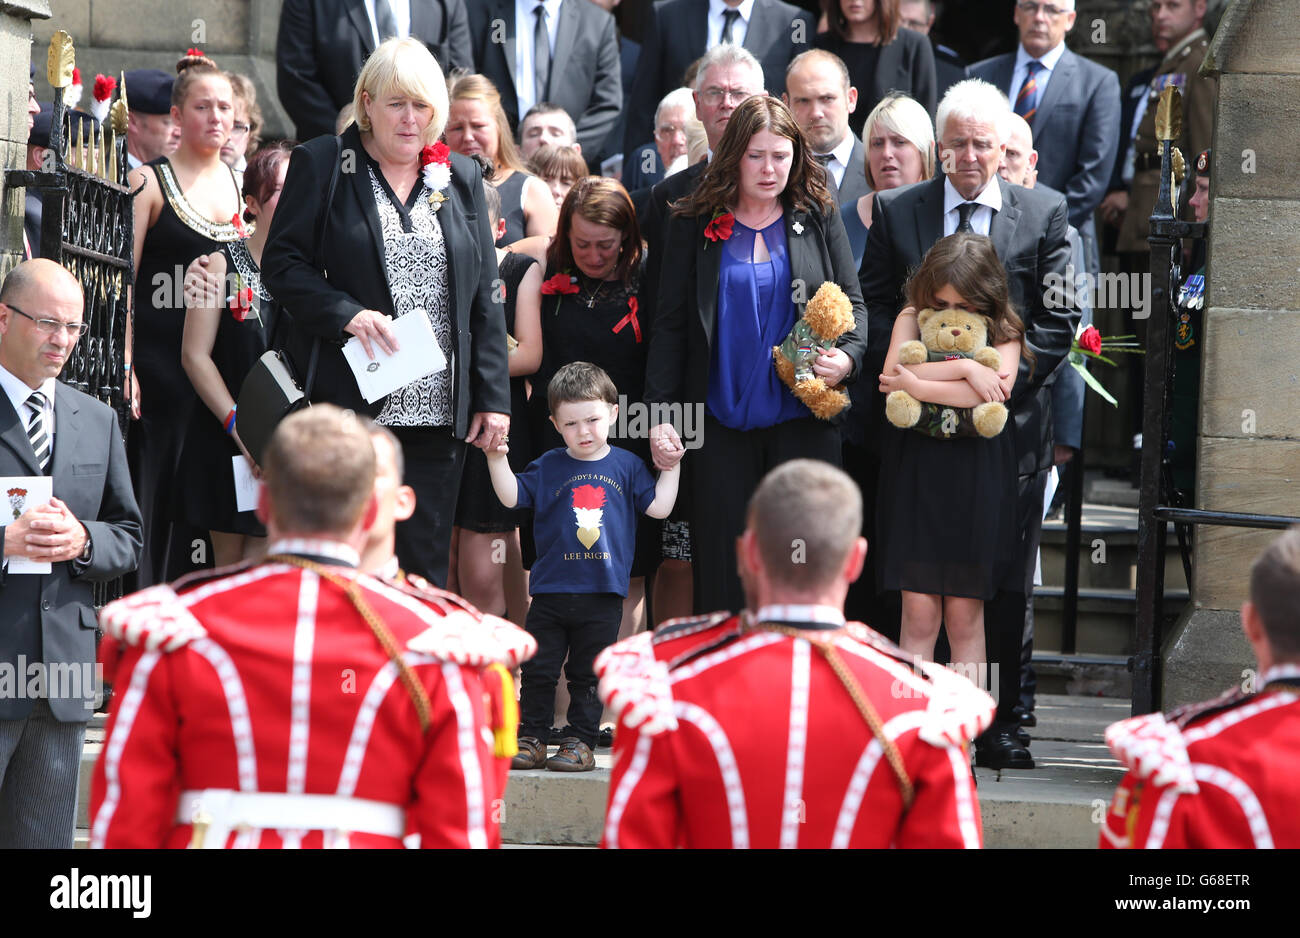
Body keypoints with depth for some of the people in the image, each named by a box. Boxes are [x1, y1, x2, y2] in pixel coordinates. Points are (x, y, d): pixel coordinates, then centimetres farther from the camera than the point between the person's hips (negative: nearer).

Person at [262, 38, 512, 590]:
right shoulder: (321, 165, 3)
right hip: (348, 404, -3)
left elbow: (484, 298, 13)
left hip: (438, 413, 3)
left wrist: (493, 396, 6)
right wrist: (346, 314, -18)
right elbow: (281, 262, -2)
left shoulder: (462, 179, 13)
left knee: (425, 566, 4)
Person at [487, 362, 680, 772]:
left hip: (603, 595, -1)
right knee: (537, 670, 4)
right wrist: (497, 458, -12)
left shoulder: (626, 466, 6)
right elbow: (512, 496, -2)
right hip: (551, 591, 1)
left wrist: (670, 467, 2)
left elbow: (658, 507, 6)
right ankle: (532, 738, 12)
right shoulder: (549, 467, 4)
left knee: (587, 675, 6)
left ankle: (581, 741, 13)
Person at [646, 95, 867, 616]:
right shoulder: (695, 225, 5)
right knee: (725, 562, 1)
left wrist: (847, 358, -13)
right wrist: (660, 411, -3)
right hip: (723, 421, 0)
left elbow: (852, 302, 9)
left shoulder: (818, 219, 7)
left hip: (803, 420, 0)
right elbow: (670, 324, 5)